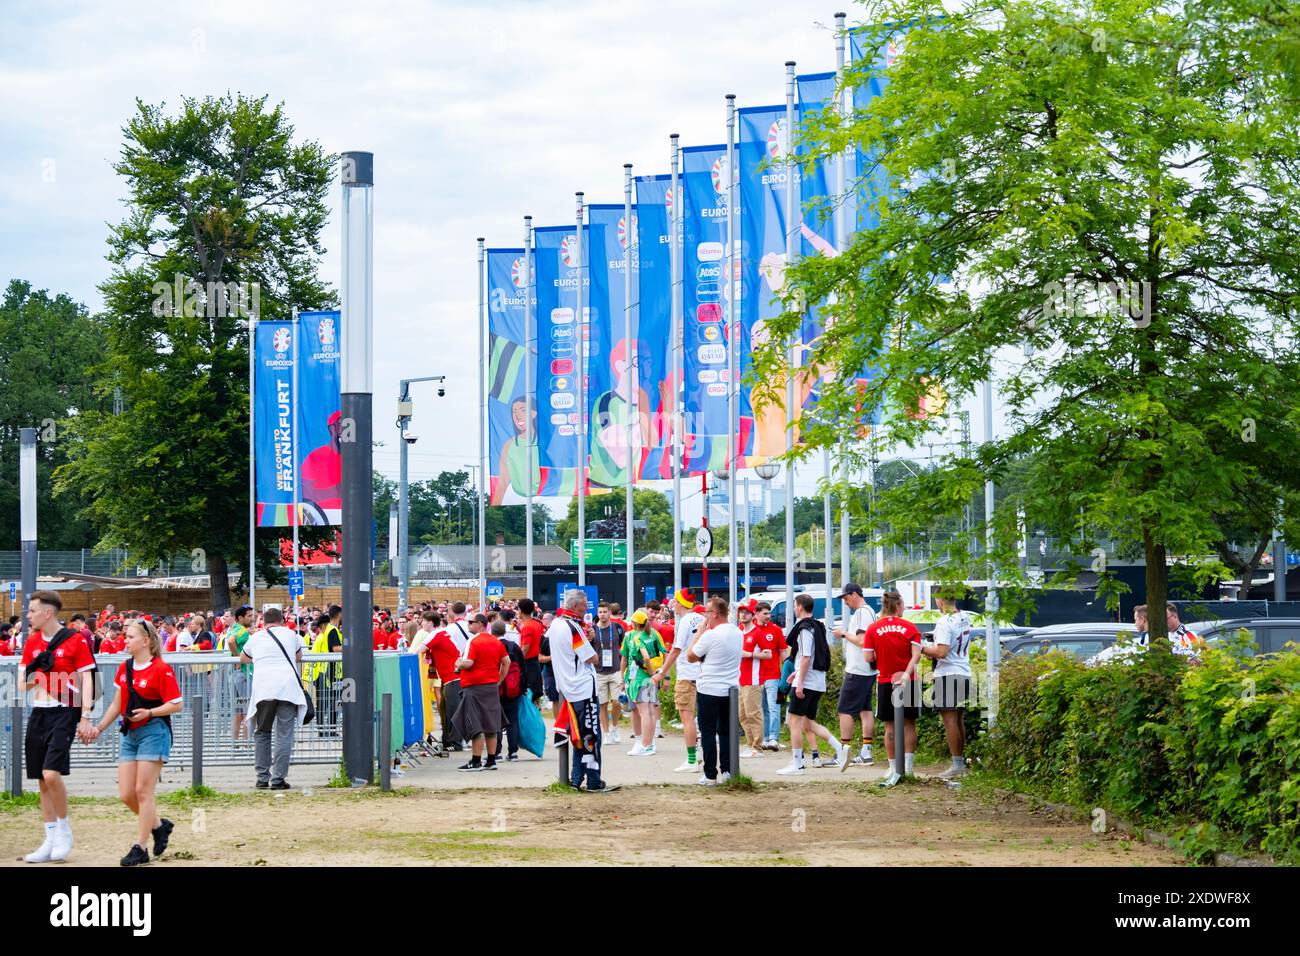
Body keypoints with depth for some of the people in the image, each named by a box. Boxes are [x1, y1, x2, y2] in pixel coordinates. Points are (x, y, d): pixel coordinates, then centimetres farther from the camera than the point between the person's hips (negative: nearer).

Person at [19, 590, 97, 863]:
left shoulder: (75, 640, -6)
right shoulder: (32, 641, 12)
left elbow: (86, 678, -7)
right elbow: (23, 685, 15)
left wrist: (85, 717, -13)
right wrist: (33, 674, -8)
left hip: (65, 711, -6)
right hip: (39, 712, 6)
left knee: (51, 773, -19)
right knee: (42, 779, 6)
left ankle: (64, 830, 0)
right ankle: (51, 841, 13)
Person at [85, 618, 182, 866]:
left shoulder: (161, 669, -12)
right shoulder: (124, 668, 11)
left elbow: (176, 705, -12)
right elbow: (117, 704, 19)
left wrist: (149, 712, -22)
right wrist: (99, 728, 14)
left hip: (153, 732, -8)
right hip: (130, 734, 8)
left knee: (143, 791, -7)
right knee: (126, 794, 4)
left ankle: (140, 848, -1)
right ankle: (159, 825, 26)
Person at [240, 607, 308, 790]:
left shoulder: (256, 638, 18)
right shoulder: (290, 634, 16)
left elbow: (243, 658, 37)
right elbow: (299, 657, 35)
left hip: (263, 690, 1)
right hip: (287, 688, -1)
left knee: (262, 733, 13)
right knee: (284, 735, -1)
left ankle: (262, 778, 11)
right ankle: (278, 779, -6)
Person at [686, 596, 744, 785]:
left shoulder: (710, 635, -17)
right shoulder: (738, 633, 6)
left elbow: (691, 656, -5)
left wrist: (700, 632, -1)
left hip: (709, 690, -6)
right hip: (730, 690, 6)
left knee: (708, 732, 1)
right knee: (726, 732, 13)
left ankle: (710, 775, 1)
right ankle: (727, 771, 12)